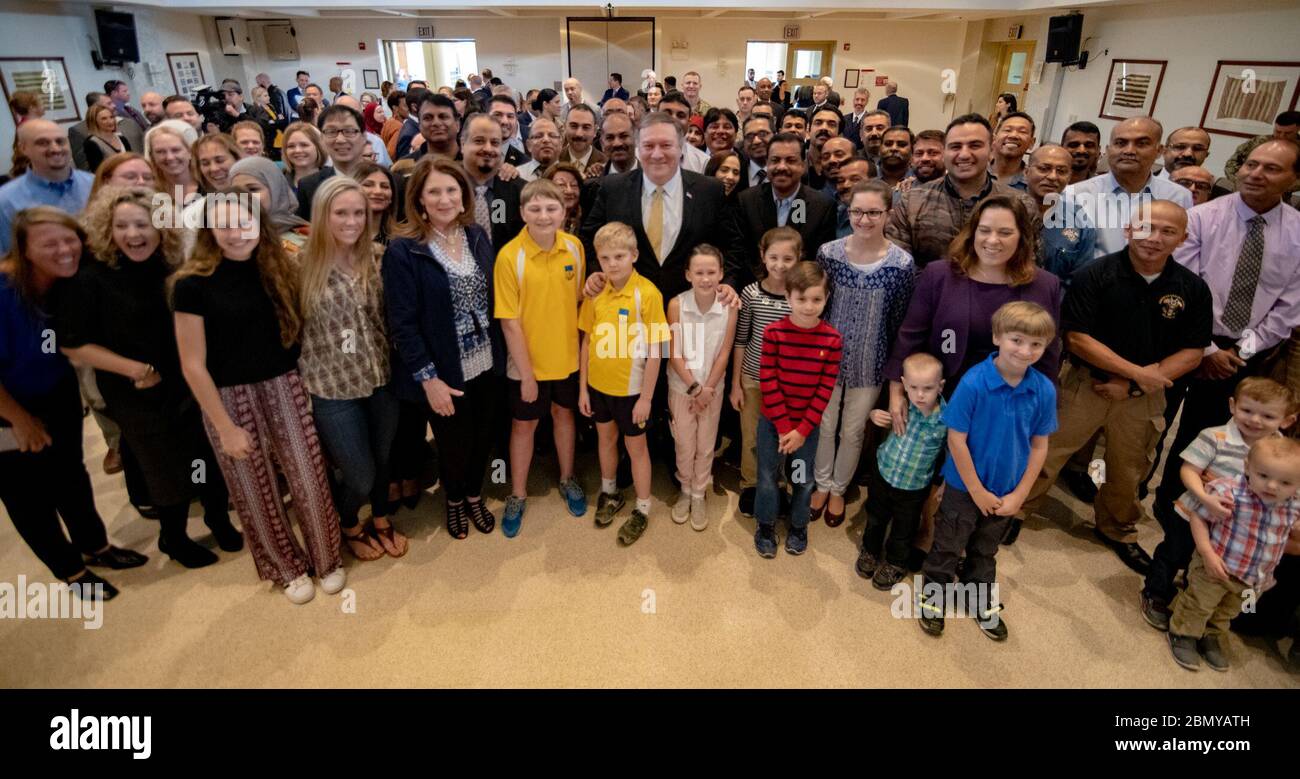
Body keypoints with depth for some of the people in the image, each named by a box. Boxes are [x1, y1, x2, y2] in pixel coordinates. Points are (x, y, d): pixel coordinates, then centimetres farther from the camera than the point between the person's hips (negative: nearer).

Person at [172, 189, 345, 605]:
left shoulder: (277, 269, 0)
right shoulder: (192, 283, -11)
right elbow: (193, 366, -9)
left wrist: (304, 383, 3)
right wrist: (225, 426, -8)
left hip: (284, 390, 3)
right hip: (229, 399, -2)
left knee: (310, 481, 6)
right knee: (255, 494, 12)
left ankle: (327, 558, 30)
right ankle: (288, 569, 34)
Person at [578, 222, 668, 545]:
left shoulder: (647, 293, -17)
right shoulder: (595, 292, -4)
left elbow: (655, 350, -15)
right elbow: (586, 341, 3)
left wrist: (646, 397, -13)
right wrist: (582, 387, 3)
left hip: (631, 387, -4)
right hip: (598, 384, 4)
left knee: (636, 446, 12)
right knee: (606, 439, 22)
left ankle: (641, 511, 29)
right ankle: (609, 493, 45)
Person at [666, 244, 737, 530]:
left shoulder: (729, 306, -14)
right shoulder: (676, 304, -16)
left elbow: (724, 353, -9)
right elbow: (674, 354, -12)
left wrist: (707, 389, -10)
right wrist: (693, 388, -13)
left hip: (713, 387, 0)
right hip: (681, 386, 0)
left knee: (706, 445, 13)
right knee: (684, 444, 12)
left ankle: (700, 495, 31)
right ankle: (686, 490, 34)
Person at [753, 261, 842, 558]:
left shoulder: (832, 338, -9)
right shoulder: (773, 332, -14)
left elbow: (826, 389, -8)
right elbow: (768, 382, -13)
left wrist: (802, 430, -11)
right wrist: (784, 427, -14)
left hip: (809, 425, 1)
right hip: (773, 422, -1)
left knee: (804, 479, 16)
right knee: (767, 476, 12)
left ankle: (798, 526, 38)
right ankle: (766, 526, 33)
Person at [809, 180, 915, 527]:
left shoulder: (902, 264, -13)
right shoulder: (828, 253, -10)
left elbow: (900, 322, -5)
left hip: (870, 364, -1)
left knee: (853, 431, 15)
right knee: (823, 426, 15)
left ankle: (838, 490, 38)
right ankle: (821, 485, 38)